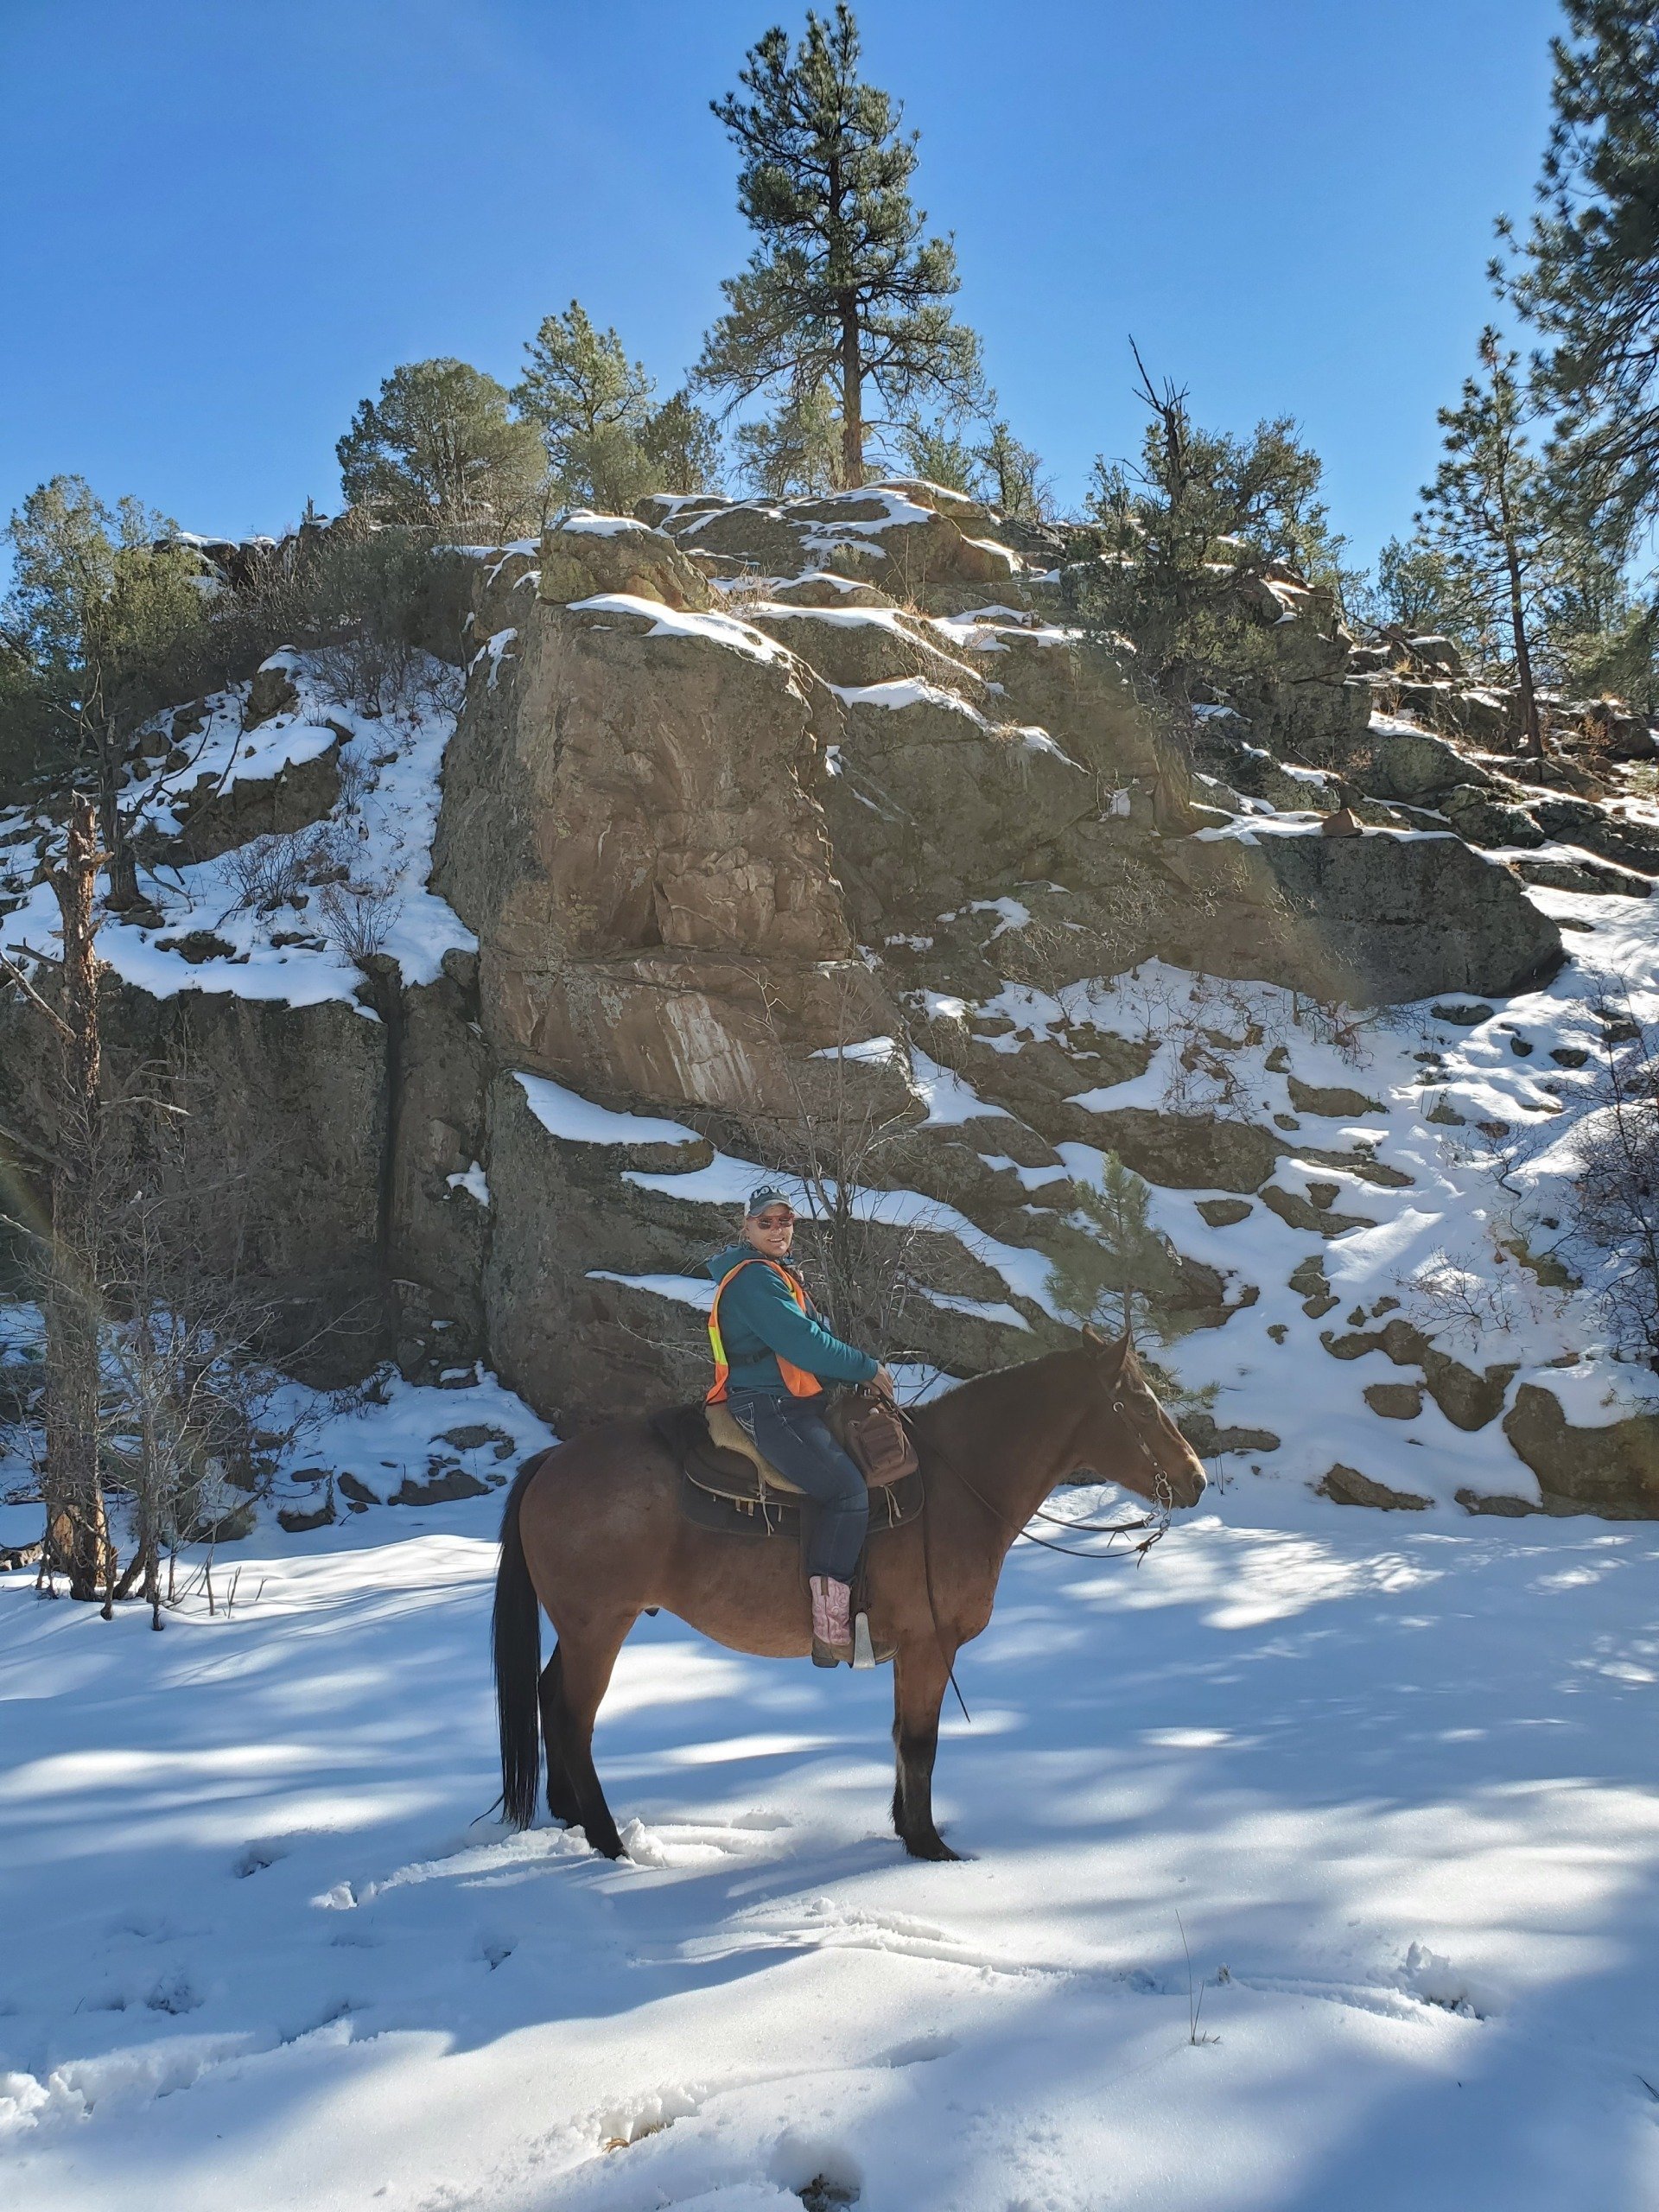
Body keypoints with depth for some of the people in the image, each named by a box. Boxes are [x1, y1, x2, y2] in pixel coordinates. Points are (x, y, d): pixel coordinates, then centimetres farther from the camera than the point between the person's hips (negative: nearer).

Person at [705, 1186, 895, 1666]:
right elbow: (802, 1343, -22)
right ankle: (830, 1626, -20)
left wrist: (855, 1373, 8)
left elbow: (808, 1338, 21)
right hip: (769, 1410, -11)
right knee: (848, 1491, -20)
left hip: (795, 1405, 11)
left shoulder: (780, 1273, 19)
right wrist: (868, 1368, -13)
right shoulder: (753, 1279, -15)